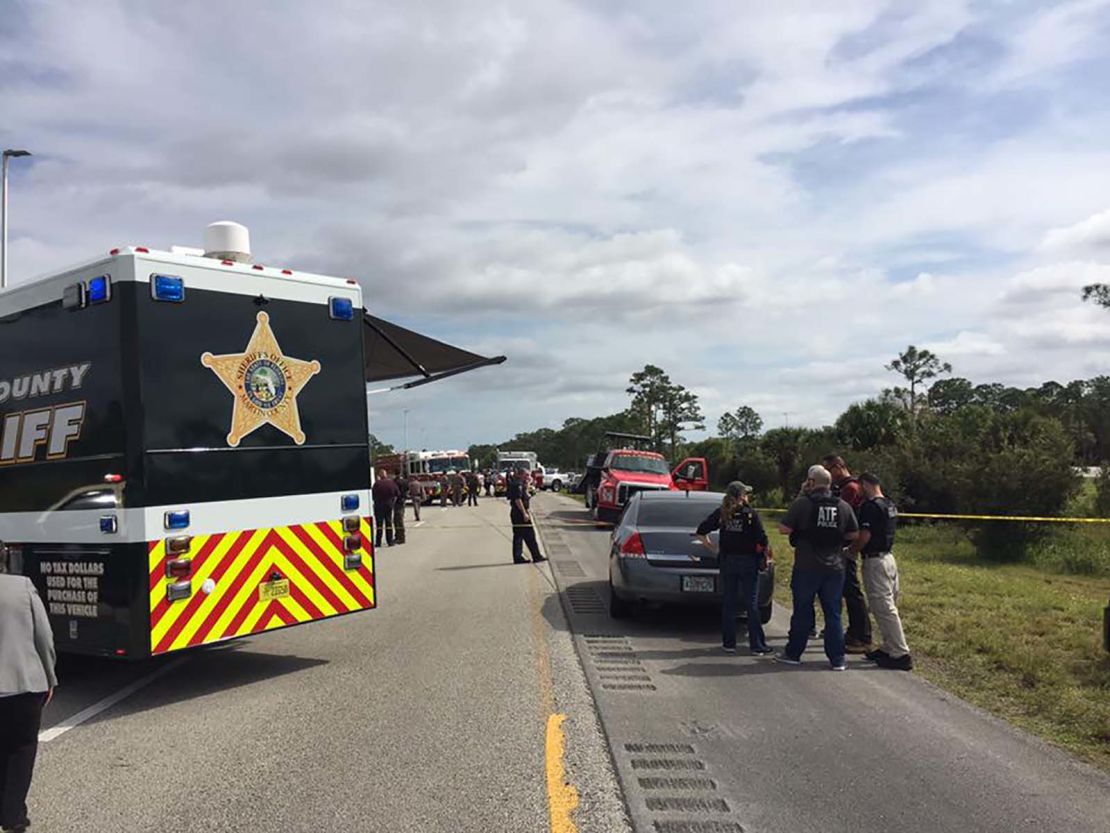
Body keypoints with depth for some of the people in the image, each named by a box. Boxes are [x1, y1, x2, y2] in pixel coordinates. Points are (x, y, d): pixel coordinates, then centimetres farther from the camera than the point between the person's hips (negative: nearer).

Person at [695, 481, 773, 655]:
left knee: (728, 603, 10)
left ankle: (729, 643, 14)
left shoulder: (721, 513, 0)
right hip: (748, 562, -3)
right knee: (752, 605, 3)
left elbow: (700, 533, -1)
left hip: (727, 561, 3)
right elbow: (762, 540, -13)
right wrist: (766, 556, 2)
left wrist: (713, 549, 6)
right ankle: (757, 645, 6)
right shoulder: (751, 514, -10)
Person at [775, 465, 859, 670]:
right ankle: (837, 659, 10)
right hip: (835, 568, 3)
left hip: (807, 567, -3)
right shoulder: (844, 507, 2)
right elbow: (854, 535, 7)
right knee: (833, 613, 9)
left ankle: (793, 653, 18)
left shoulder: (802, 504, -10)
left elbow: (784, 529, -11)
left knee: (802, 612, 8)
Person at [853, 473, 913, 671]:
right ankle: (888, 647, 22)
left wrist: (851, 550, -4)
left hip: (875, 561, -10)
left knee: (884, 608, -5)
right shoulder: (890, 505, 12)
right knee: (888, 607, 15)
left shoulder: (870, 506, -17)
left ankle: (901, 654, -4)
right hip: (889, 557, 10)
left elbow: (864, 537, -20)